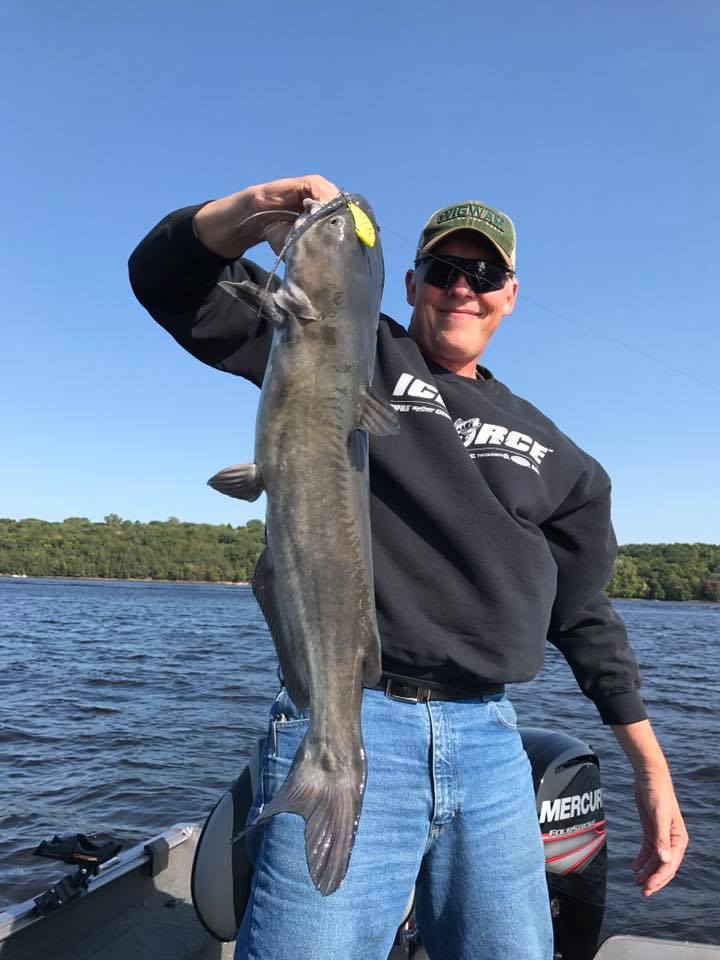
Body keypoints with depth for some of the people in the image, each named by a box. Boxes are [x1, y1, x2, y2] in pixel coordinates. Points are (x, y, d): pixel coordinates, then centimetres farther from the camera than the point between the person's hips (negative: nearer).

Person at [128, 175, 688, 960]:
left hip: (489, 740, 5)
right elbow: (171, 280, 2)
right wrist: (257, 212, -19)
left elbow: (583, 611, 20)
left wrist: (650, 766, 16)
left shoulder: (548, 450, 16)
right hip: (347, 721, -4)